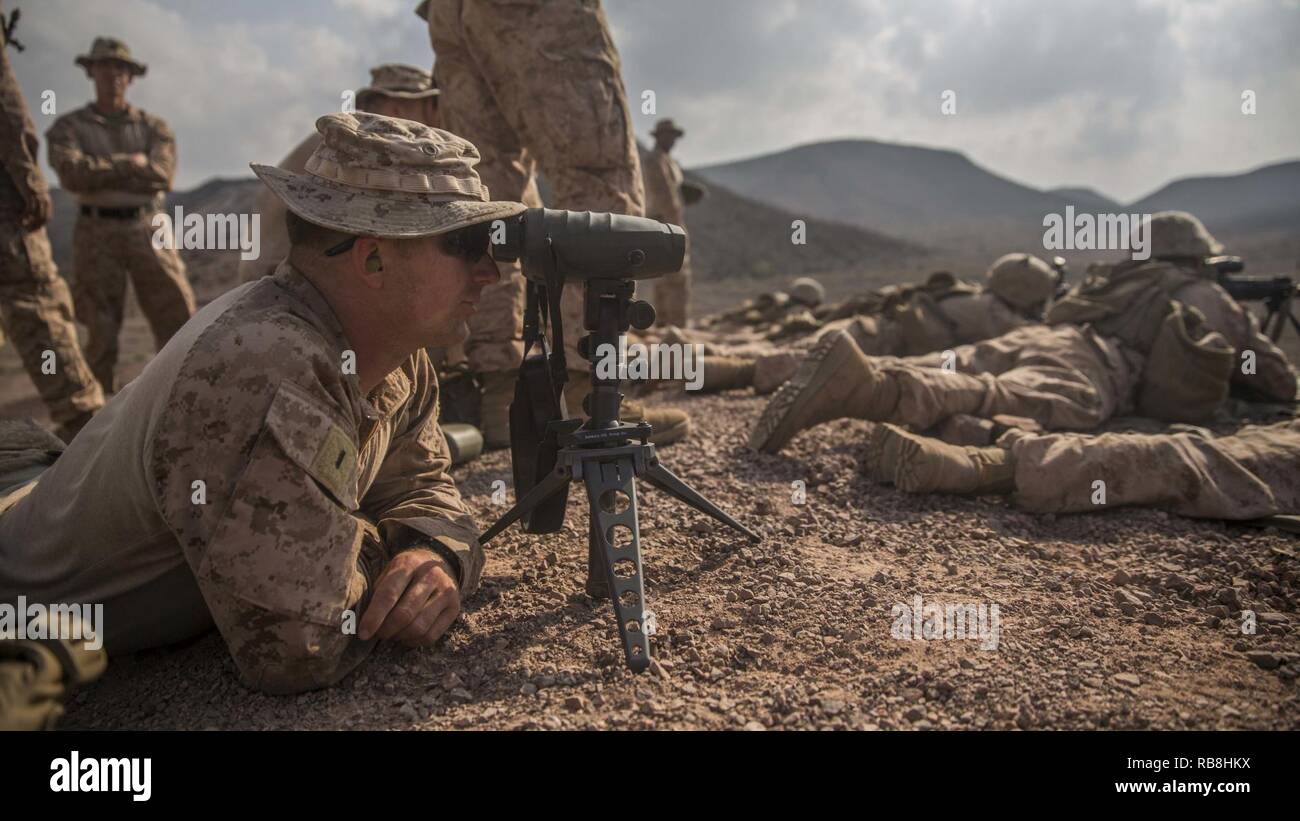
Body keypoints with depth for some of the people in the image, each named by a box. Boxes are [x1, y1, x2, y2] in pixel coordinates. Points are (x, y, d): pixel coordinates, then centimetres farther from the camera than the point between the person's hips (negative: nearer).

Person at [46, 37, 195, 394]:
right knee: (102, 330, -2)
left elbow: (162, 176, -9)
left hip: (148, 233, 2)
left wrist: (101, 172, -9)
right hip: (97, 237, -1)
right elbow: (73, 174, -15)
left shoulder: (154, 128, 9)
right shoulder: (68, 127, 5)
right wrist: (132, 164, -10)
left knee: (178, 320, -4)